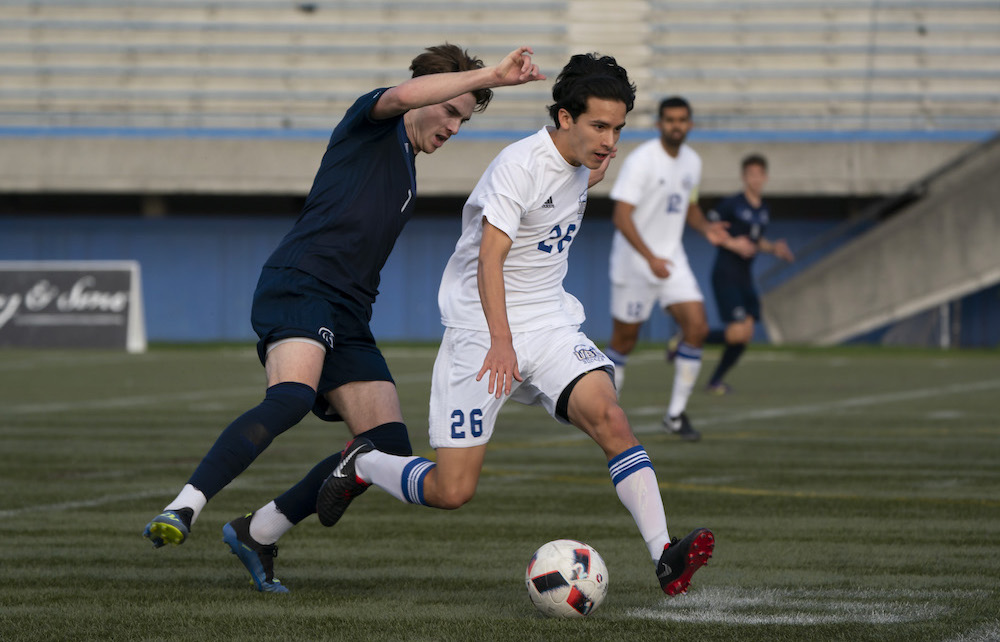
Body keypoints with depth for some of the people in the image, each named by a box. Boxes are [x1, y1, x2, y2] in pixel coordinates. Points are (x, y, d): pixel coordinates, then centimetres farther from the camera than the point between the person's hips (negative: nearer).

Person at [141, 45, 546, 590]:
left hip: (347, 317, 9)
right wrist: (491, 76, -25)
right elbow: (402, 95, -19)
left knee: (389, 447, -4)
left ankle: (257, 532, 4)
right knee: (291, 399, -35)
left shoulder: (404, 171, 30)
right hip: (299, 285, -9)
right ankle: (181, 511, -37)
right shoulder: (373, 125, 5)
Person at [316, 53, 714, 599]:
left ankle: (664, 558, -29)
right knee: (453, 490, -7)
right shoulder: (521, 164, -18)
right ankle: (363, 464, 24)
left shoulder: (578, 163, 7)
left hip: (551, 326, 6)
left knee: (608, 416, -22)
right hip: (481, 332, -6)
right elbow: (490, 258, -29)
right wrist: (501, 342, -38)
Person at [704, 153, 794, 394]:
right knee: (739, 333, -17)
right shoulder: (731, 205, -11)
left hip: (744, 279, 8)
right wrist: (732, 244, -21)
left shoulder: (763, 211, 13)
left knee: (746, 335, 0)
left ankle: (716, 381, 13)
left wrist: (774, 248, 9)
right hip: (725, 275, -8)